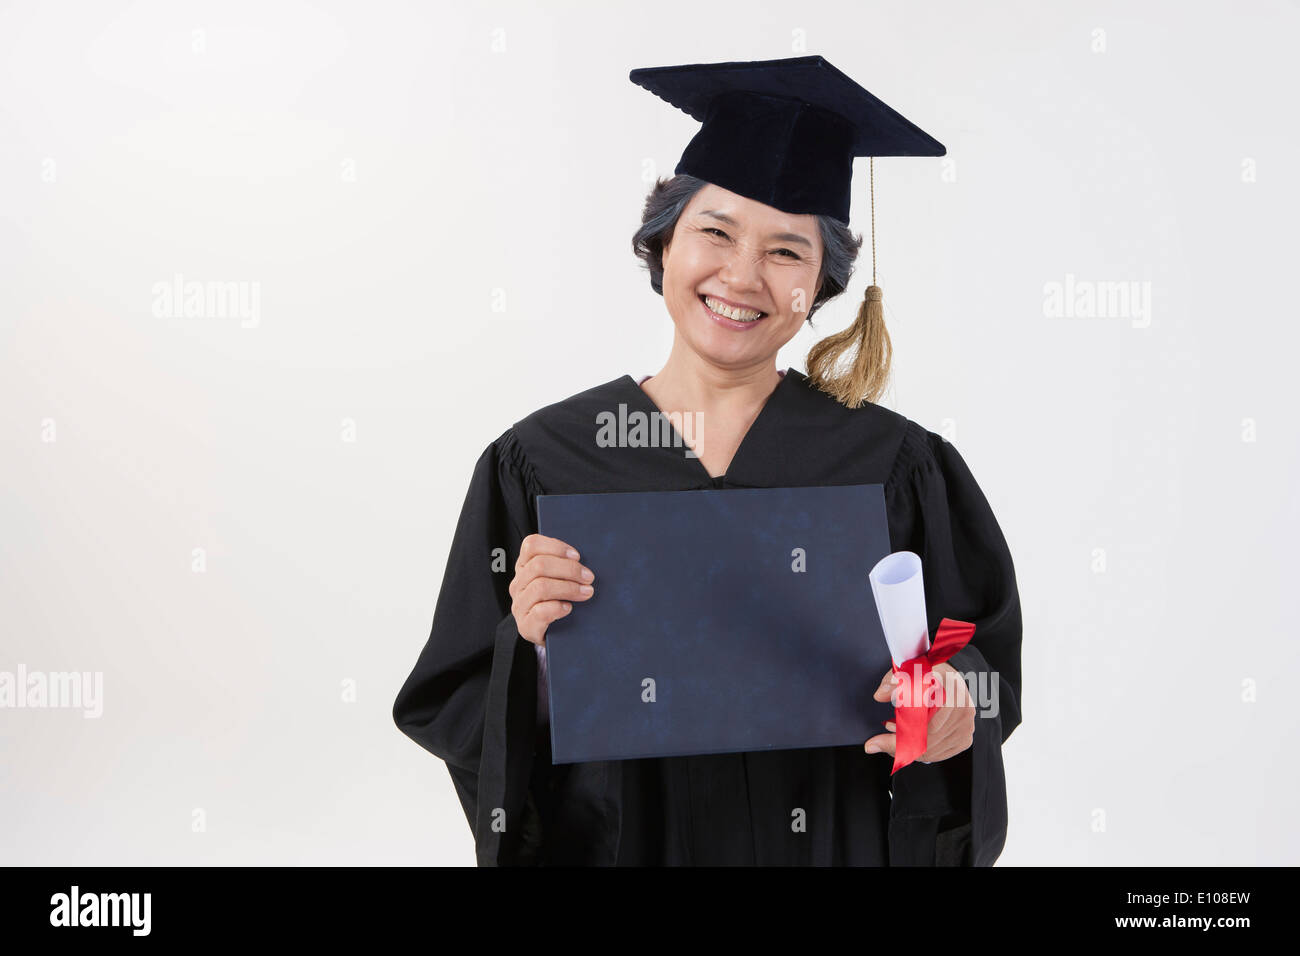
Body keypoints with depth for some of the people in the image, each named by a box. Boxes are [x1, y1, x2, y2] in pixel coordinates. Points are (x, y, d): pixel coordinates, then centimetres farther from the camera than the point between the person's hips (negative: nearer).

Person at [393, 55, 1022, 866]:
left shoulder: (893, 468, -7)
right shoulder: (541, 463, -7)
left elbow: (986, 658, -2)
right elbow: (450, 707, -5)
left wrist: (956, 702, -22)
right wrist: (533, 656, -24)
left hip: (831, 843, 0)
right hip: (619, 843, 0)